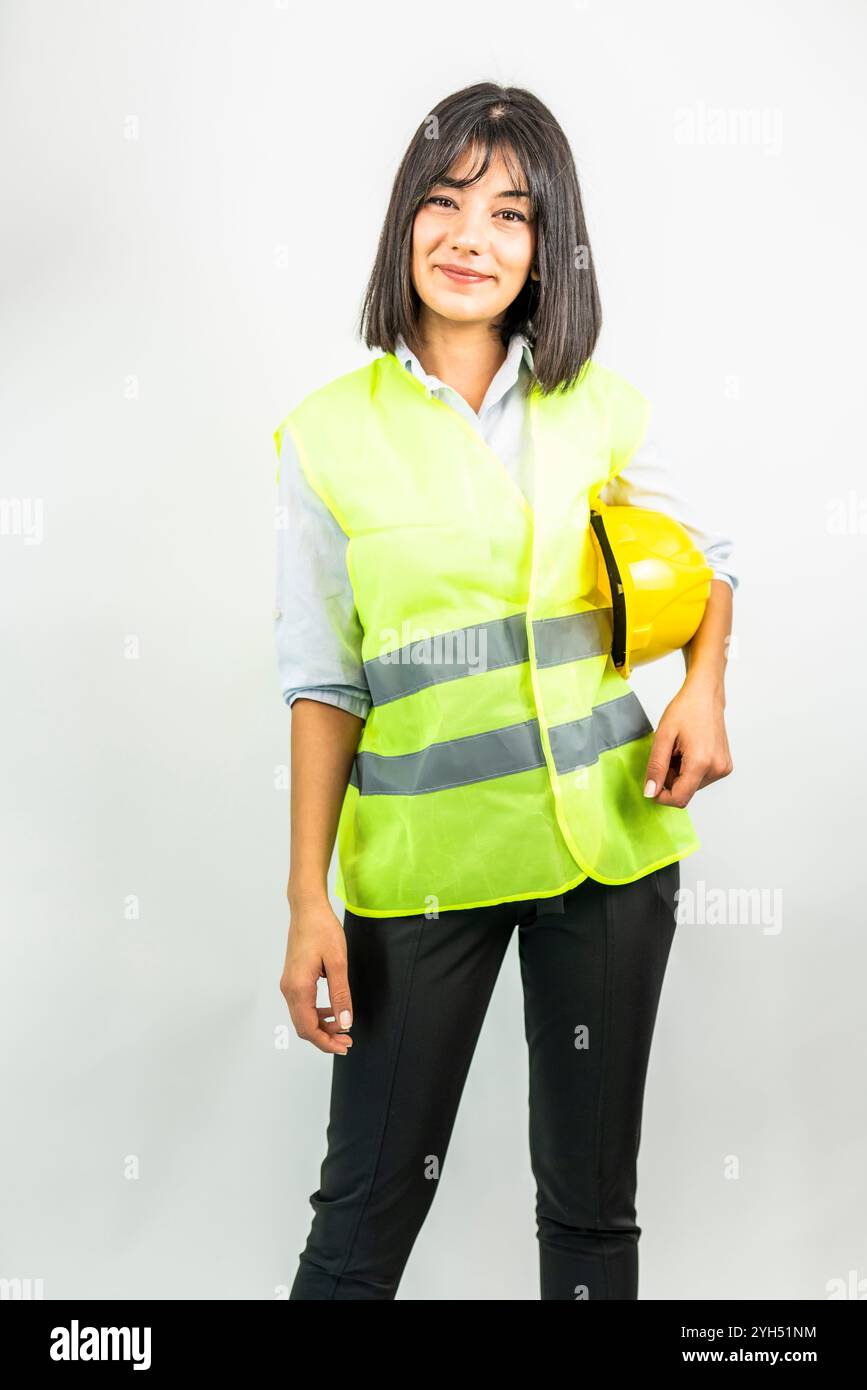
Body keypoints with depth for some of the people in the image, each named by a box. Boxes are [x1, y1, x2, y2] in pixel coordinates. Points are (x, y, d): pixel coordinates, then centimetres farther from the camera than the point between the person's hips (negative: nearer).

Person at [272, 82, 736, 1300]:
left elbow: (706, 560, 16)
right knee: (367, 1205, 5)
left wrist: (703, 694, -4)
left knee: (592, 1197, 14)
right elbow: (324, 680, -2)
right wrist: (310, 902, -4)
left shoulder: (599, 410, 2)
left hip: (606, 838, 2)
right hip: (421, 858, -2)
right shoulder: (333, 434, -3)